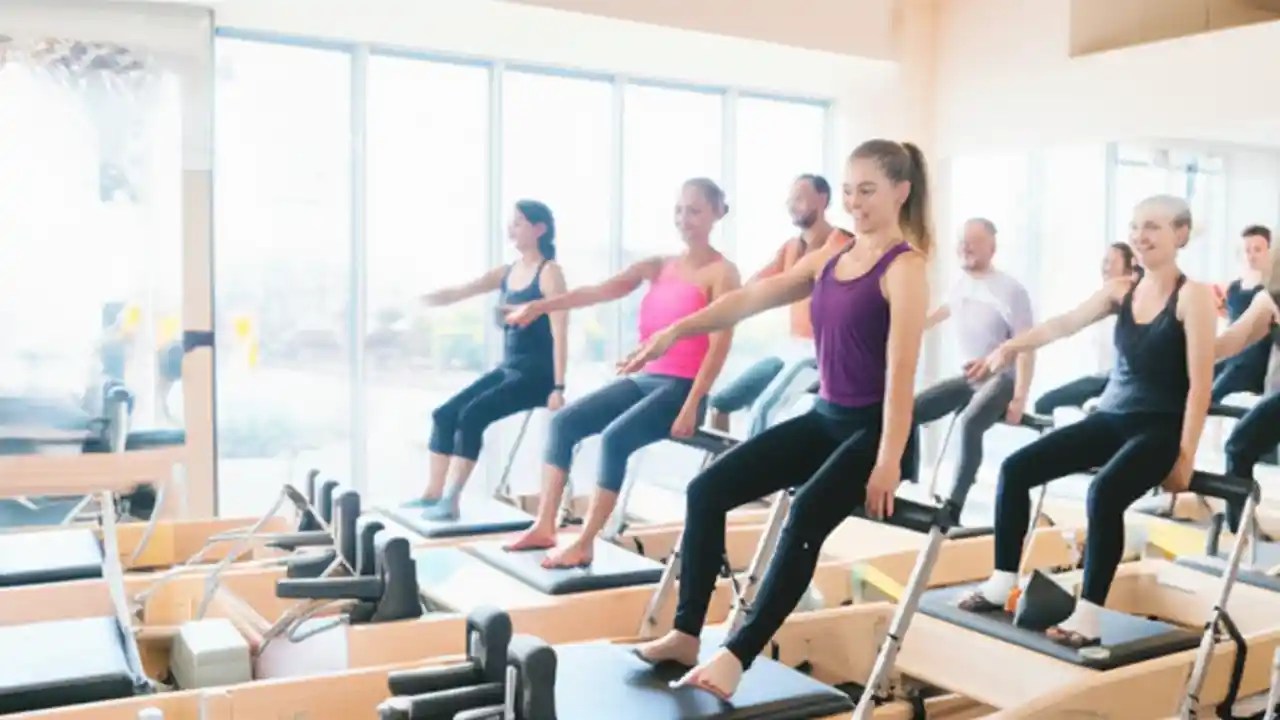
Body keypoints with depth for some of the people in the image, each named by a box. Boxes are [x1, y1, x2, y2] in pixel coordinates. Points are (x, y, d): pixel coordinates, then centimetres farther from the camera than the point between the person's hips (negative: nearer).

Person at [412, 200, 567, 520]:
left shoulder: (550, 272, -7)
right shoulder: (505, 273, 13)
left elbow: (559, 333, -14)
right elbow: (455, 293, 5)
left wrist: (558, 388, -19)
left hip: (536, 373, -7)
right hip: (507, 369, 8)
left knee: (472, 415, -22)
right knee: (444, 413, -1)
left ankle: (450, 502, -16)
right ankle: (432, 494, 7)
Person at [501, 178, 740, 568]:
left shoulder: (722, 273, -4)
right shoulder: (658, 267, 14)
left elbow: (719, 344, -12)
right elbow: (599, 292, 4)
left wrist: (691, 406, -20)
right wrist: (540, 306, -8)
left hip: (682, 386, -7)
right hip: (645, 378, 7)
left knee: (615, 438, -26)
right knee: (564, 421, -5)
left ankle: (584, 545, -16)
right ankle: (544, 527, -2)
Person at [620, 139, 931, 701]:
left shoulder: (905, 267, -9)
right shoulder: (830, 257, 12)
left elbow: (901, 370, -18)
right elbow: (754, 297, 10)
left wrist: (889, 462, -24)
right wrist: (678, 330, 1)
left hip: (874, 427, -7)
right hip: (824, 417, 8)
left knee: (807, 514, -32)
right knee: (707, 490, -4)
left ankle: (736, 656, -25)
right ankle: (686, 634, 2)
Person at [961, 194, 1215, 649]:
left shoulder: (1193, 296, -8)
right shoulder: (1120, 291, 9)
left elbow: (1200, 382, -12)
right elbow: (1064, 325, -2)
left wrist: (1184, 457, -16)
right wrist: (1011, 348, -19)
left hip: (1160, 429, -6)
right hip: (1109, 418, 6)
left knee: (1104, 494, -33)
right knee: (1016, 469, -6)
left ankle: (1087, 618, -23)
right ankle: (1002, 584, 2)